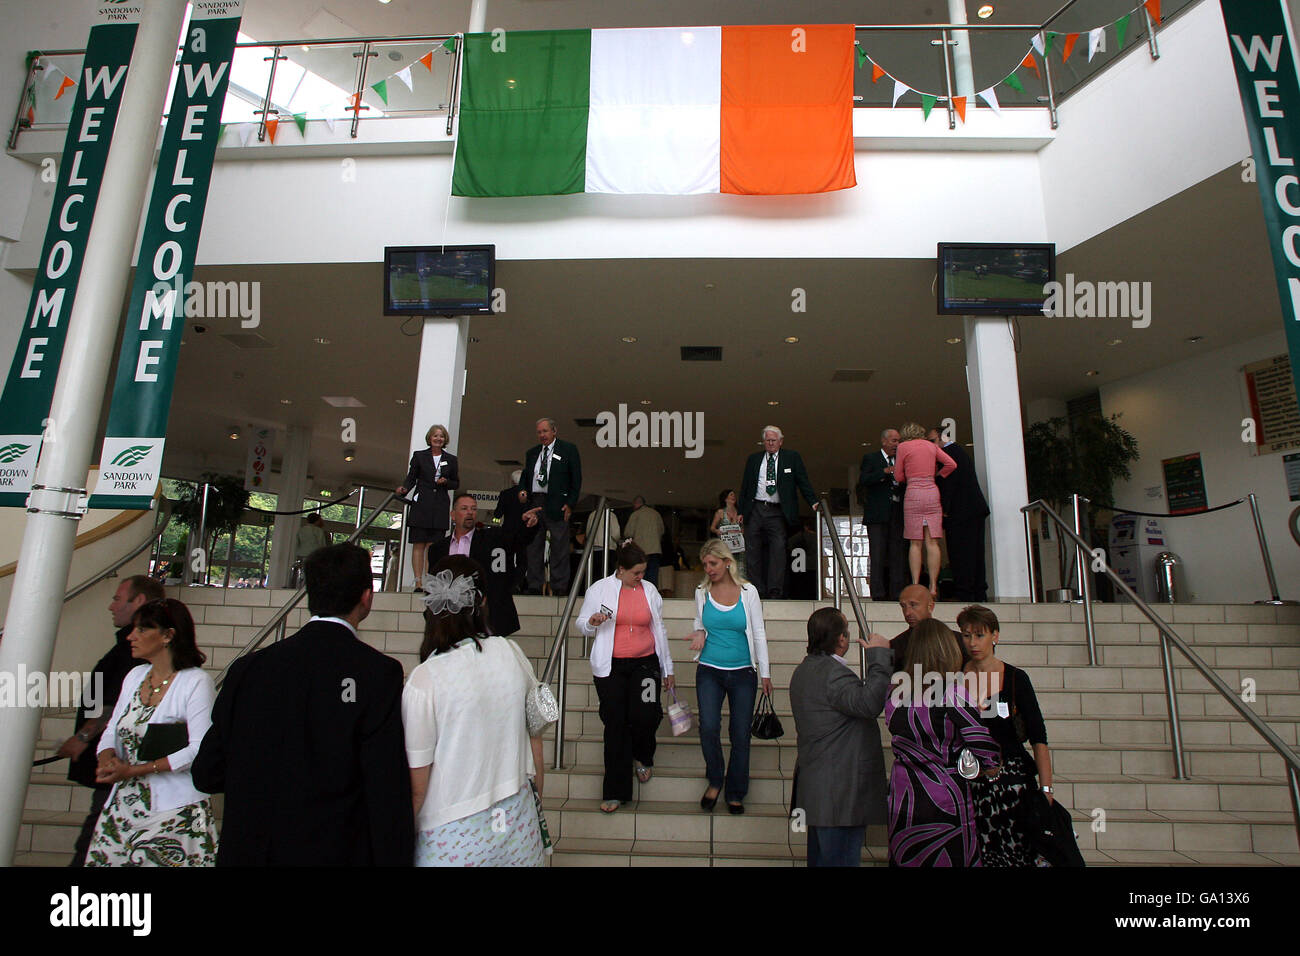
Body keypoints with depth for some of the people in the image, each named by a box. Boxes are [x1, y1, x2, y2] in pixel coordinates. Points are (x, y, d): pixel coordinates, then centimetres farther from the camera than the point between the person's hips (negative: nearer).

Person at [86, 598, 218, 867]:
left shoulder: (196, 681, -12)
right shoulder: (135, 676, 11)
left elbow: (200, 749, -17)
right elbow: (112, 731, 14)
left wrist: (133, 770, -16)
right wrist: (108, 760, -7)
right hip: (125, 804, 6)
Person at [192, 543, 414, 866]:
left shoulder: (248, 667, -5)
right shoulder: (379, 672, -18)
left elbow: (207, 774, 1)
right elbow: (389, 788, -19)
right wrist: (395, 857, -9)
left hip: (247, 849, 4)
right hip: (337, 851, -3)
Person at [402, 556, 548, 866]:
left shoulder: (423, 681, -19)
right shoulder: (510, 652, -8)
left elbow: (416, 786, -12)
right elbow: (535, 735, 2)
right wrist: (535, 800, 17)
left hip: (452, 840, -3)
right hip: (518, 821, 4)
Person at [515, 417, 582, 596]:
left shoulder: (568, 449, 2)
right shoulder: (532, 452, 17)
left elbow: (576, 478, -1)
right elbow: (525, 475, 23)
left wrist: (570, 504, -8)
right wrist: (522, 490, 1)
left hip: (557, 505, -5)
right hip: (534, 502, 5)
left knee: (559, 547, -3)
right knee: (533, 545, 7)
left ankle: (559, 587, 3)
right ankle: (534, 586, 14)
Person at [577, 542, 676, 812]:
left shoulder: (649, 590, 7)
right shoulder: (599, 589, 0)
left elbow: (659, 630, 14)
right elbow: (581, 624, 7)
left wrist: (667, 668, 15)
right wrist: (592, 622, -17)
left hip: (645, 663, 1)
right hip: (610, 667, -1)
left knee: (645, 716, -13)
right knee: (615, 725, 2)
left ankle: (643, 757, 23)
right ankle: (615, 792, 17)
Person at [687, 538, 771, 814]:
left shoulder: (748, 591, -2)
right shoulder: (702, 592, 3)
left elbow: (759, 633, 3)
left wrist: (765, 673, 3)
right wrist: (699, 634, -5)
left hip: (743, 672, -1)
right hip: (710, 671, 1)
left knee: (740, 734, 4)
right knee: (708, 728, -12)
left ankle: (736, 794, 23)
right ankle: (715, 781, 15)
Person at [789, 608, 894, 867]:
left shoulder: (805, 669, 14)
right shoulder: (832, 673, -21)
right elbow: (868, 704, -34)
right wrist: (879, 655, -25)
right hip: (840, 792, -10)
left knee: (820, 857, 19)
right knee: (840, 858, -1)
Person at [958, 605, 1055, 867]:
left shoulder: (1016, 678, -1)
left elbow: (1038, 738, -6)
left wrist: (1046, 789, -12)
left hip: (1012, 778, -1)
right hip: (970, 781, 1)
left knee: (1019, 852, -3)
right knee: (977, 856, 1)